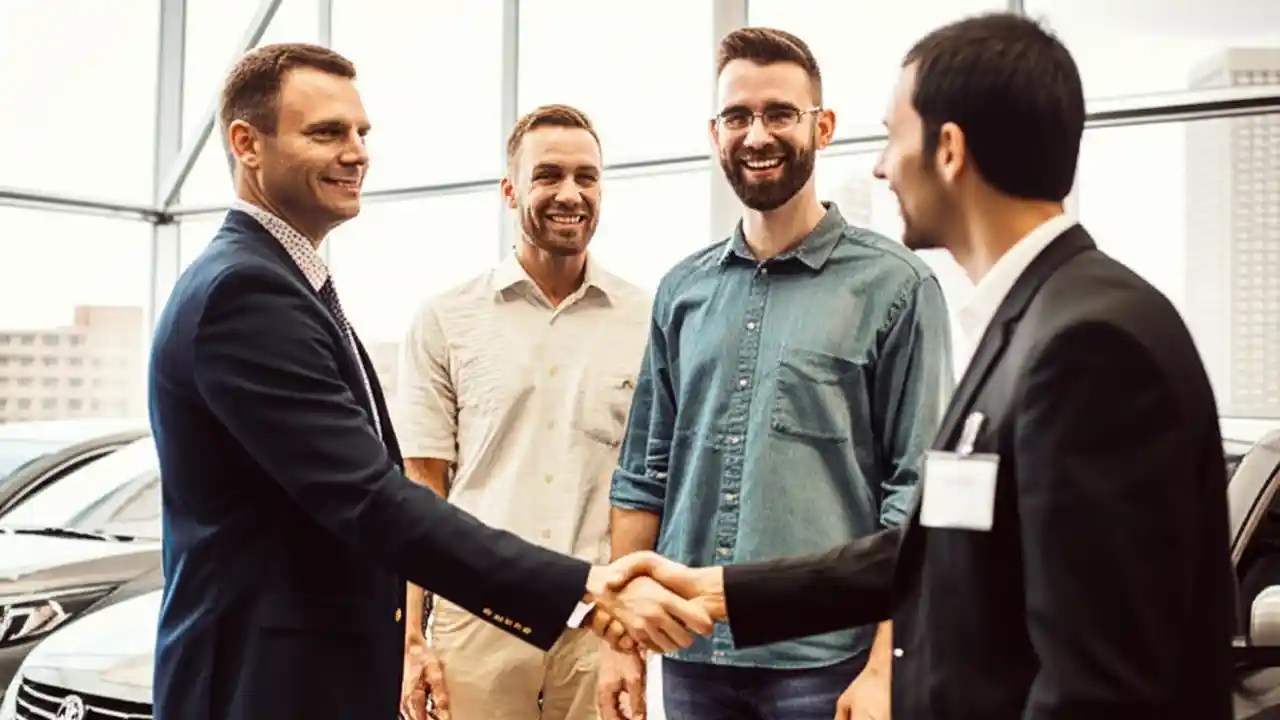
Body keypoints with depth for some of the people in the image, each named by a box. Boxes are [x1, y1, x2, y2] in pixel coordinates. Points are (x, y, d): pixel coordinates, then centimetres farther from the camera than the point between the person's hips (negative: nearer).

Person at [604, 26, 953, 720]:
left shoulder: (893, 285, -4)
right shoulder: (682, 290, 9)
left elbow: (916, 493, -7)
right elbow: (644, 475, 12)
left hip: (824, 658, -4)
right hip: (691, 652, 4)